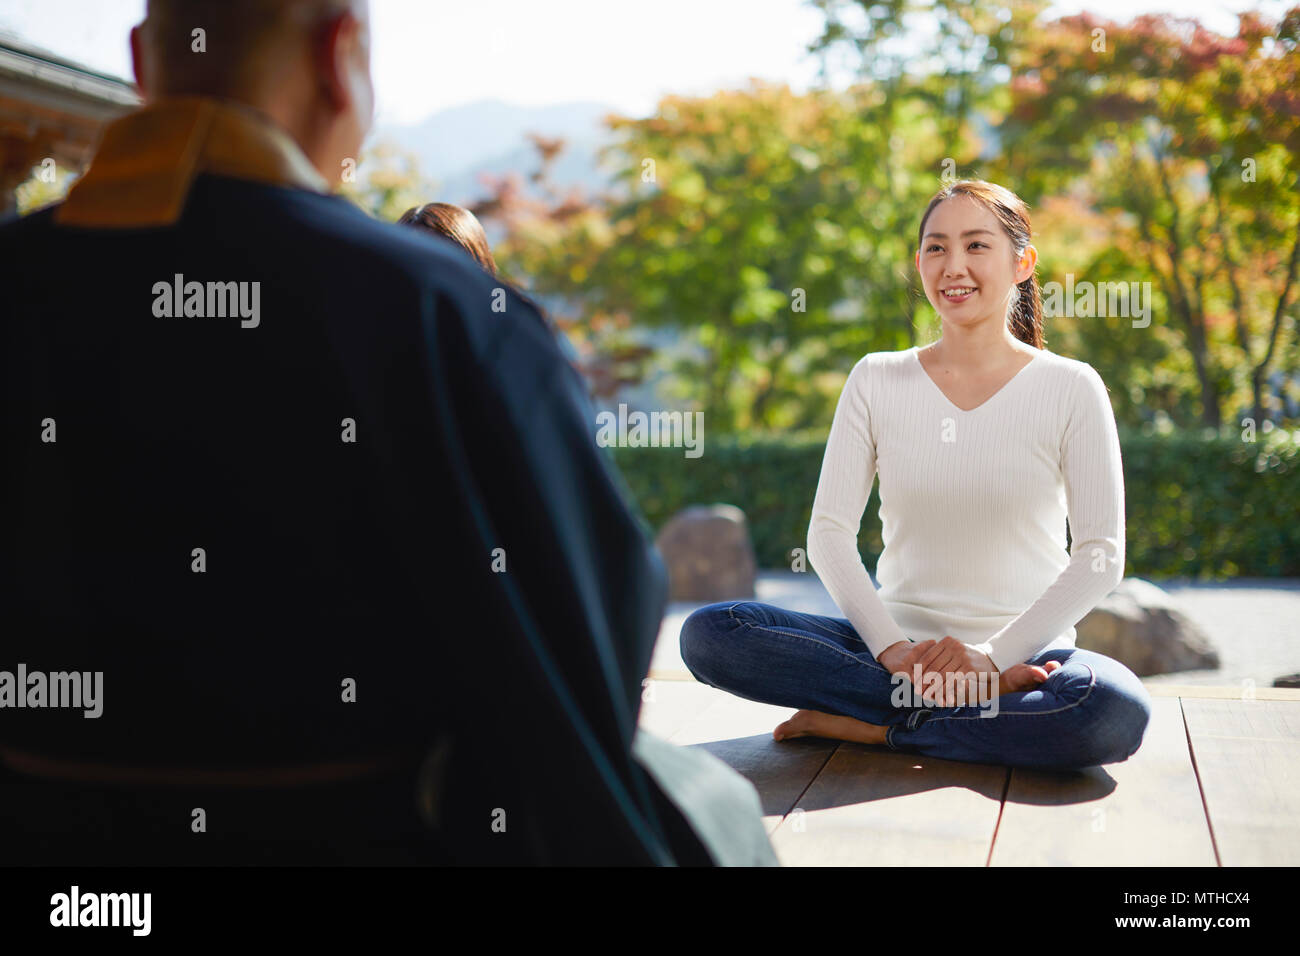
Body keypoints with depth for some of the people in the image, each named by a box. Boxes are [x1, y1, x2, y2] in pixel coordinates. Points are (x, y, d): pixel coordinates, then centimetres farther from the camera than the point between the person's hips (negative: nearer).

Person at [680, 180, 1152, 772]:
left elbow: (1099, 556, -6)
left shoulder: (1070, 388, -1)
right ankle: (986, 704, -16)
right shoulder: (877, 380, 5)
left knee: (1114, 712, -36)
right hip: (895, 643, 2)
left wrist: (991, 655, -17)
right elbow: (829, 534, 1)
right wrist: (892, 648, -14)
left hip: (1022, 651, -2)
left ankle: (866, 727, -16)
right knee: (707, 633, -20)